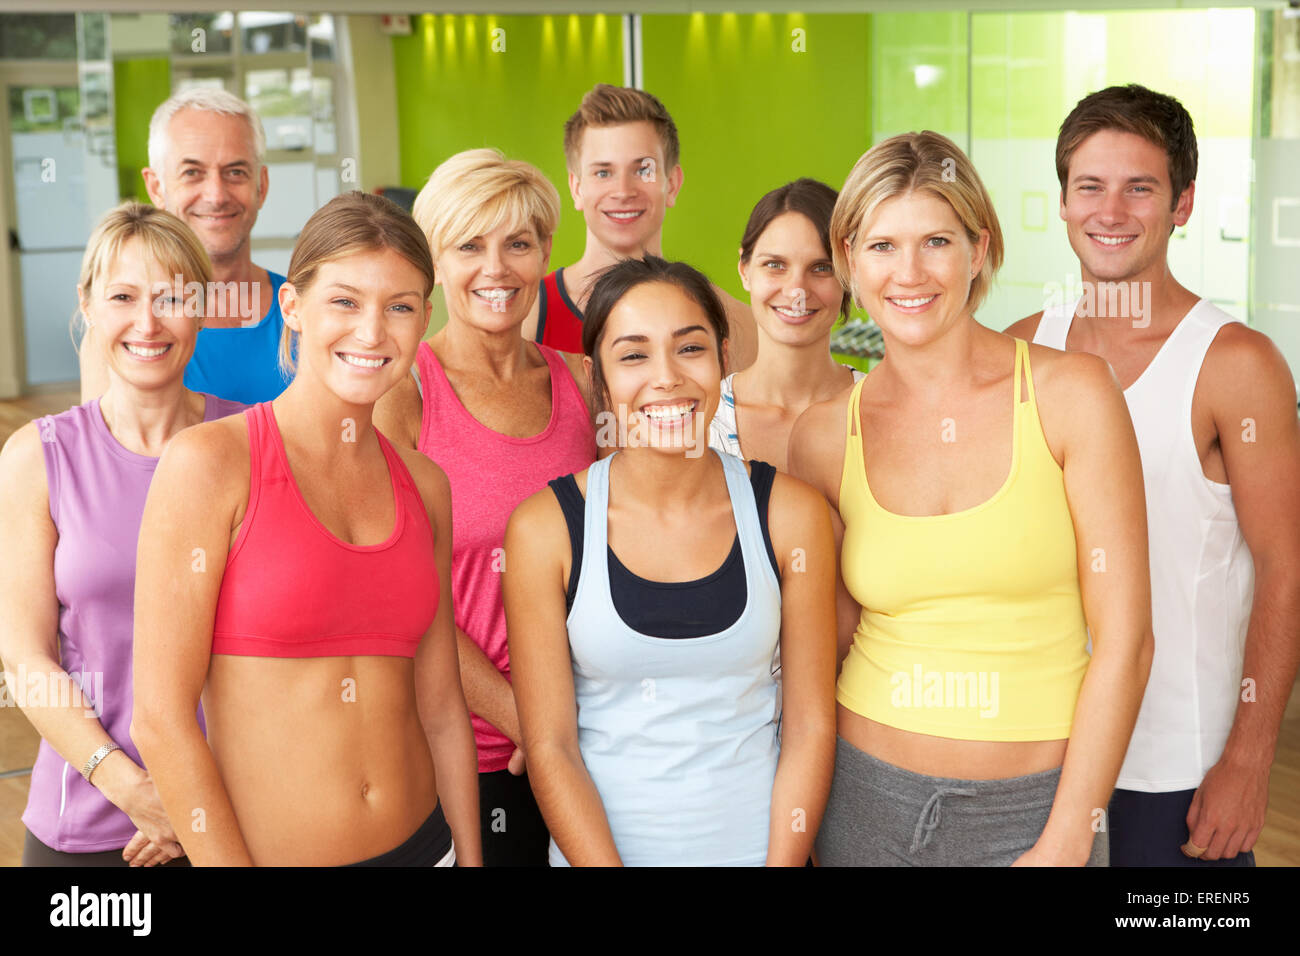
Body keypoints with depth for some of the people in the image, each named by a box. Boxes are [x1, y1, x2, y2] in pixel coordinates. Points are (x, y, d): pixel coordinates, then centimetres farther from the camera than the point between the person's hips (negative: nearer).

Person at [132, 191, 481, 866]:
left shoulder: (423, 486, 3)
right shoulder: (208, 462, -13)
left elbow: (441, 709, 8)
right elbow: (159, 718, -14)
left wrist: (469, 856, 6)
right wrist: (225, 860, -14)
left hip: (421, 842, 5)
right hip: (265, 849, -4)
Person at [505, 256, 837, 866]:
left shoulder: (791, 514, -7)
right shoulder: (545, 529, -11)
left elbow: (811, 725, -4)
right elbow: (550, 747, -10)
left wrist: (783, 861, -13)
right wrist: (604, 863, -17)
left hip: (757, 842, 1)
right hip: (597, 847, -1)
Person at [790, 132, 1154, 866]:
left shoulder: (1071, 392, -9)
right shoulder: (825, 434, -2)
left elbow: (1124, 638, -8)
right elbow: (830, 634, 9)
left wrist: (1067, 842, -10)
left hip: (1035, 806, -2)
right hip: (870, 800, 2)